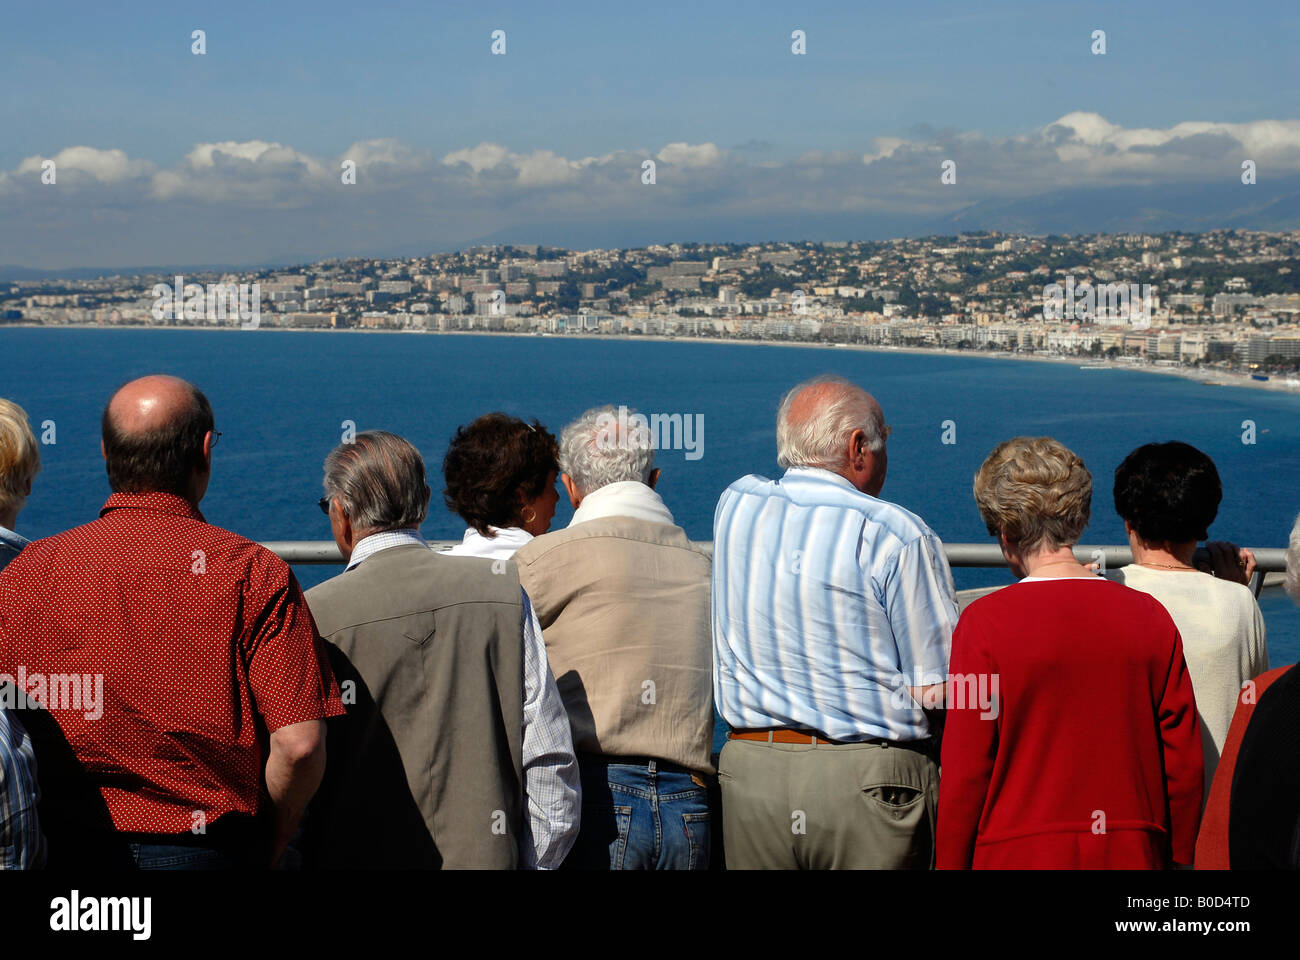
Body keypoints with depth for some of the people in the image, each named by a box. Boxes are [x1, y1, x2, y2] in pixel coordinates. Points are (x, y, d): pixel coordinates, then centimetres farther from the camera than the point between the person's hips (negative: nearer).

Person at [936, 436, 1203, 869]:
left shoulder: (984, 622, -9)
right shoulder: (1151, 616, 1)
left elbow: (965, 773, -8)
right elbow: (1184, 766, 4)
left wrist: (951, 863, 2)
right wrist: (1175, 858, 15)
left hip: (1019, 853, -3)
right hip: (1133, 854, 4)